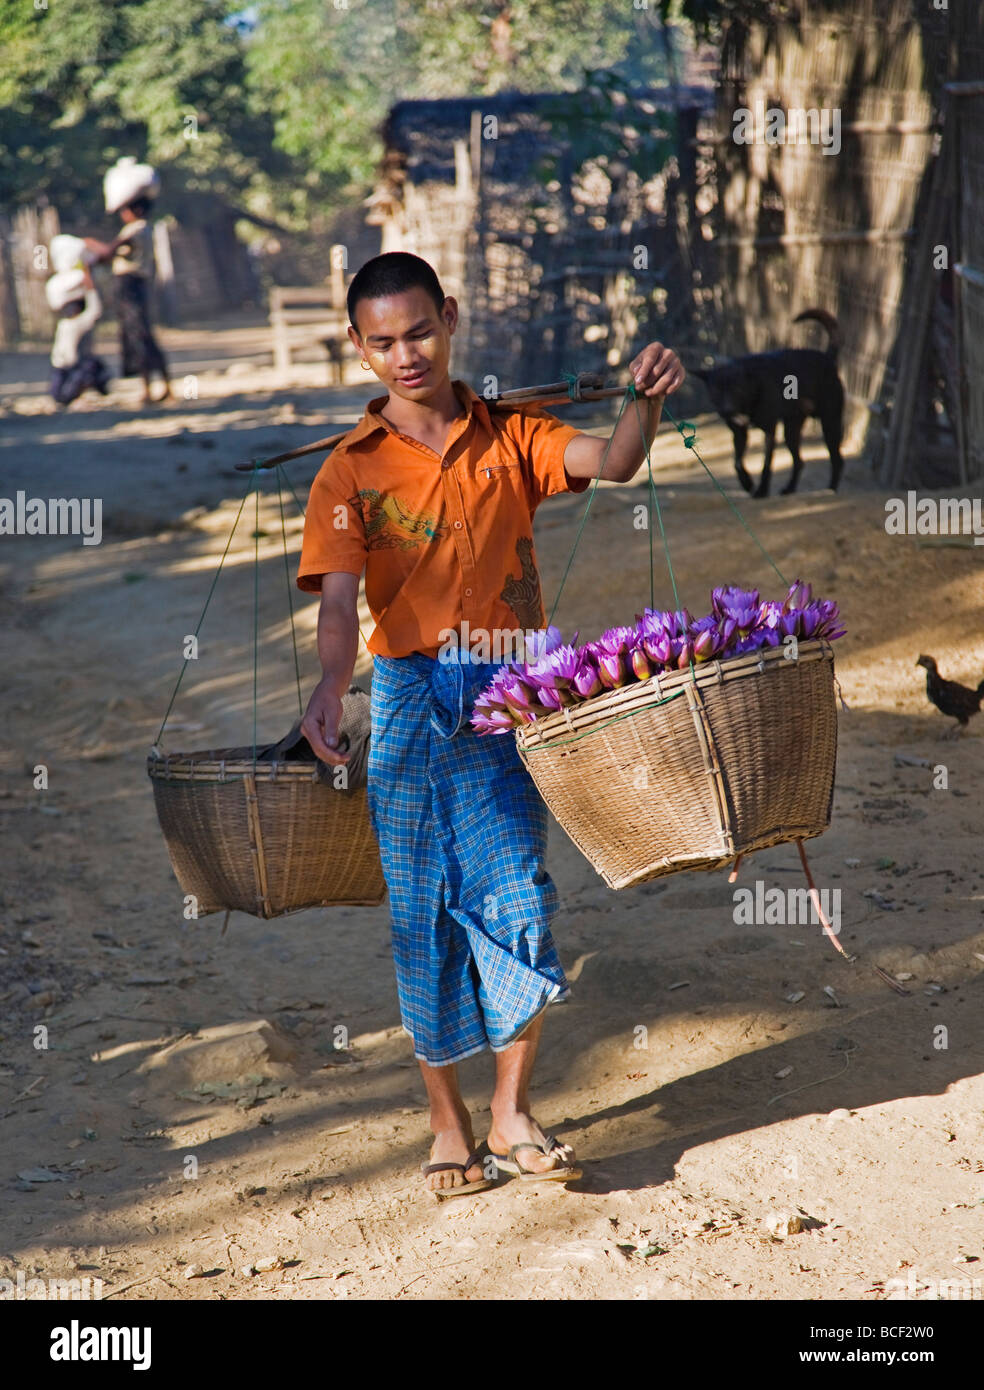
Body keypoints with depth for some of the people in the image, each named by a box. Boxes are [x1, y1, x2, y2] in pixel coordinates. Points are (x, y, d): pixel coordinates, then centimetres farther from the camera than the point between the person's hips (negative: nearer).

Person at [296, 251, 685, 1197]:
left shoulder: (511, 439, 5)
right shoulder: (352, 470, 0)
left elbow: (611, 463, -11)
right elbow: (338, 596, -12)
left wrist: (644, 401, -33)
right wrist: (331, 688, -31)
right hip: (410, 696, 0)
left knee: (518, 895, -5)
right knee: (425, 908, 4)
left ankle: (512, 1117, 8)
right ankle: (449, 1123, 18)